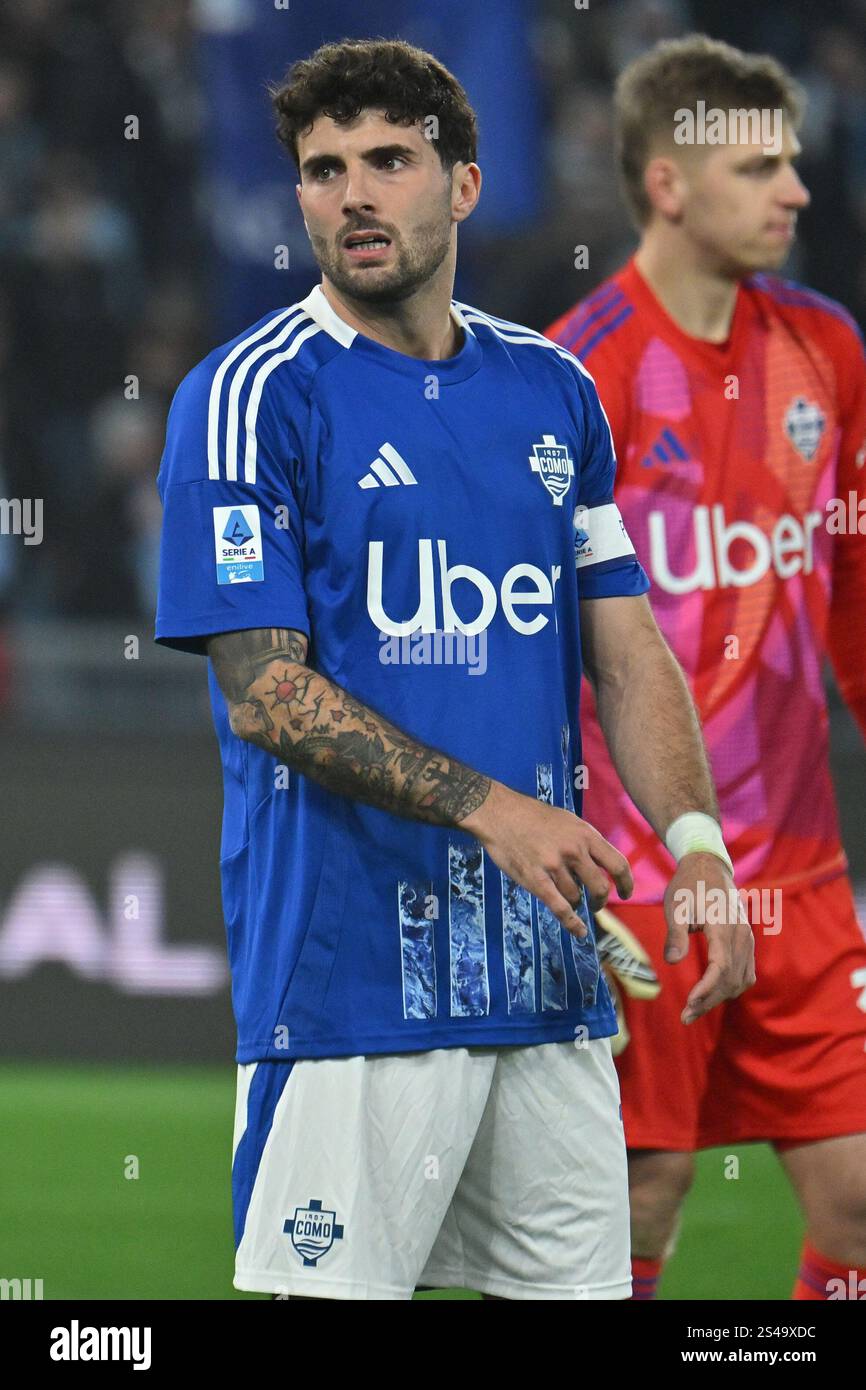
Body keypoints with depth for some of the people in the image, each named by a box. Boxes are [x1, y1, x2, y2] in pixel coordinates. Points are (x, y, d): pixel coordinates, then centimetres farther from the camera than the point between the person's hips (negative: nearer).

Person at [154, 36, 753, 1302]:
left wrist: (694, 840, -2)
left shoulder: (554, 390, 12)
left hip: (544, 961, 6)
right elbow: (263, 689, -11)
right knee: (331, 1291, -7)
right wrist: (487, 807, -20)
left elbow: (629, 656, 14)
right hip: (348, 963, -6)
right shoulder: (252, 396, -5)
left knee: (579, 1280, 7)